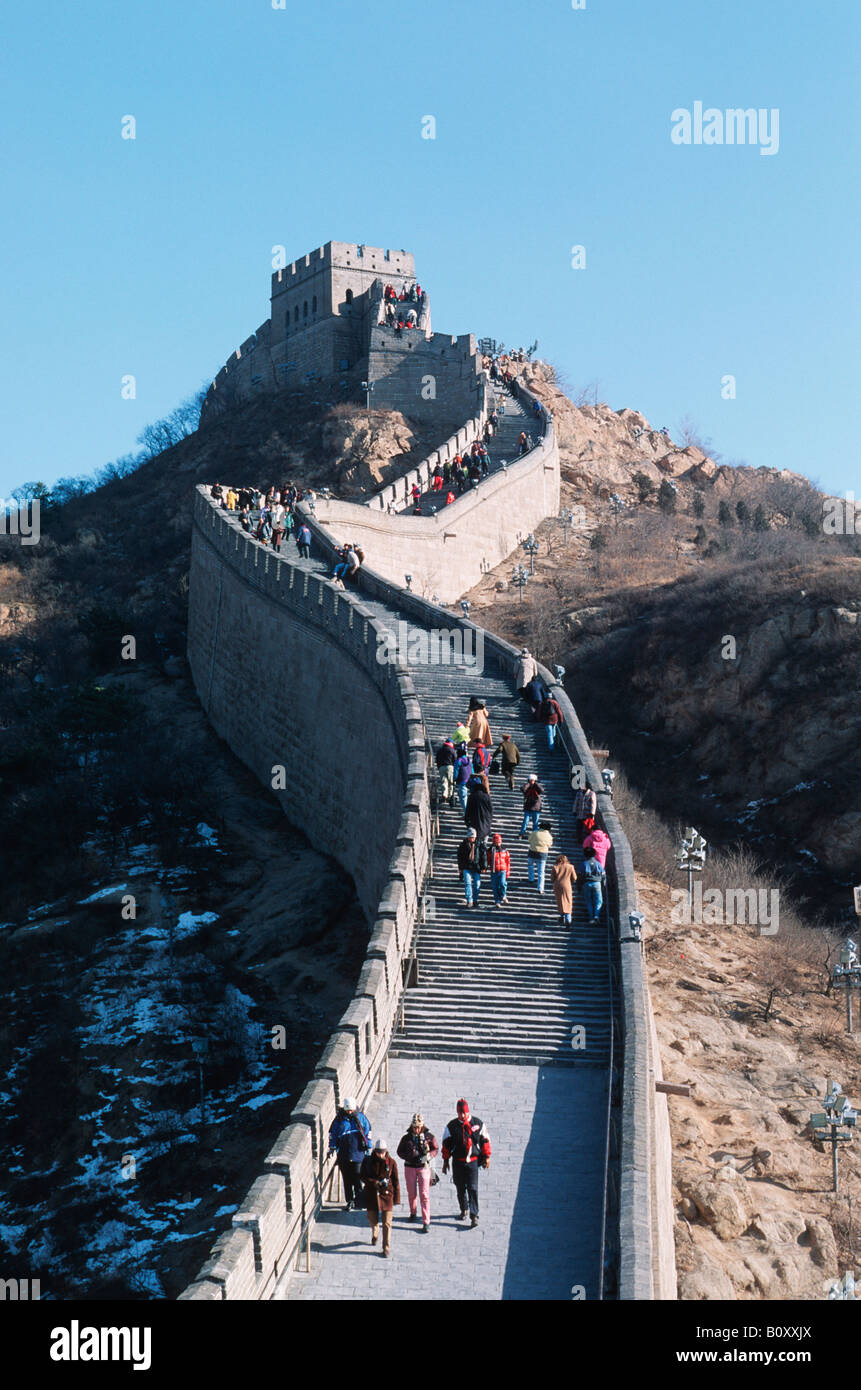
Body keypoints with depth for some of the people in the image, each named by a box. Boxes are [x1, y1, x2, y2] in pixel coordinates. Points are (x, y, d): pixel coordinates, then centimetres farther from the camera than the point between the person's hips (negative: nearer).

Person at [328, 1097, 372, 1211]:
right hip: (344, 1153, 1)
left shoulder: (360, 1117, 3)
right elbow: (332, 1133, 10)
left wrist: (367, 1147, 11)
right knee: (347, 1180, 5)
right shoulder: (339, 1119, 3)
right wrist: (332, 1147, 5)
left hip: (358, 1153, -1)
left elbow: (367, 1130, 11)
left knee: (357, 1178, -6)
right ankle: (349, 1201, 14)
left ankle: (358, 1201, 4)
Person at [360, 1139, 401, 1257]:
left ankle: (386, 1248, 5)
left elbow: (396, 1181, 0)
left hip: (387, 1194, -1)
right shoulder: (368, 1161, -4)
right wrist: (374, 1182, -17)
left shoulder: (391, 1162, -5)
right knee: (372, 1220, 11)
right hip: (372, 1195, 1)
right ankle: (374, 1235, 45)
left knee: (387, 1223, -4)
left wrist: (397, 1199, 0)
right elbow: (362, 1176, 0)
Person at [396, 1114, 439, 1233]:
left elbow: (436, 1149, 4)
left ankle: (426, 1222, -6)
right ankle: (413, 1212, 40)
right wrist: (408, 1156, -15)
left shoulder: (429, 1137, -6)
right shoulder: (406, 1138, -3)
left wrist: (429, 1156, -15)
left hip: (423, 1167, -2)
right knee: (412, 1193, 12)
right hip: (410, 1167, 2)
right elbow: (400, 1151, 4)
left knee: (424, 1194, -8)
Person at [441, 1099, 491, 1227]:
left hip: (473, 1161, -2)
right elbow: (446, 1144, 6)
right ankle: (463, 1210, 31)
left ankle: (474, 1215, -5)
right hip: (458, 1162, 2)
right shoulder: (451, 1126, -1)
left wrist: (487, 1157, 7)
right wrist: (445, 1161, 8)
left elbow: (485, 1140, 6)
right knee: (460, 1188, 11)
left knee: (473, 1189, -8)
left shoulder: (478, 1123, -3)